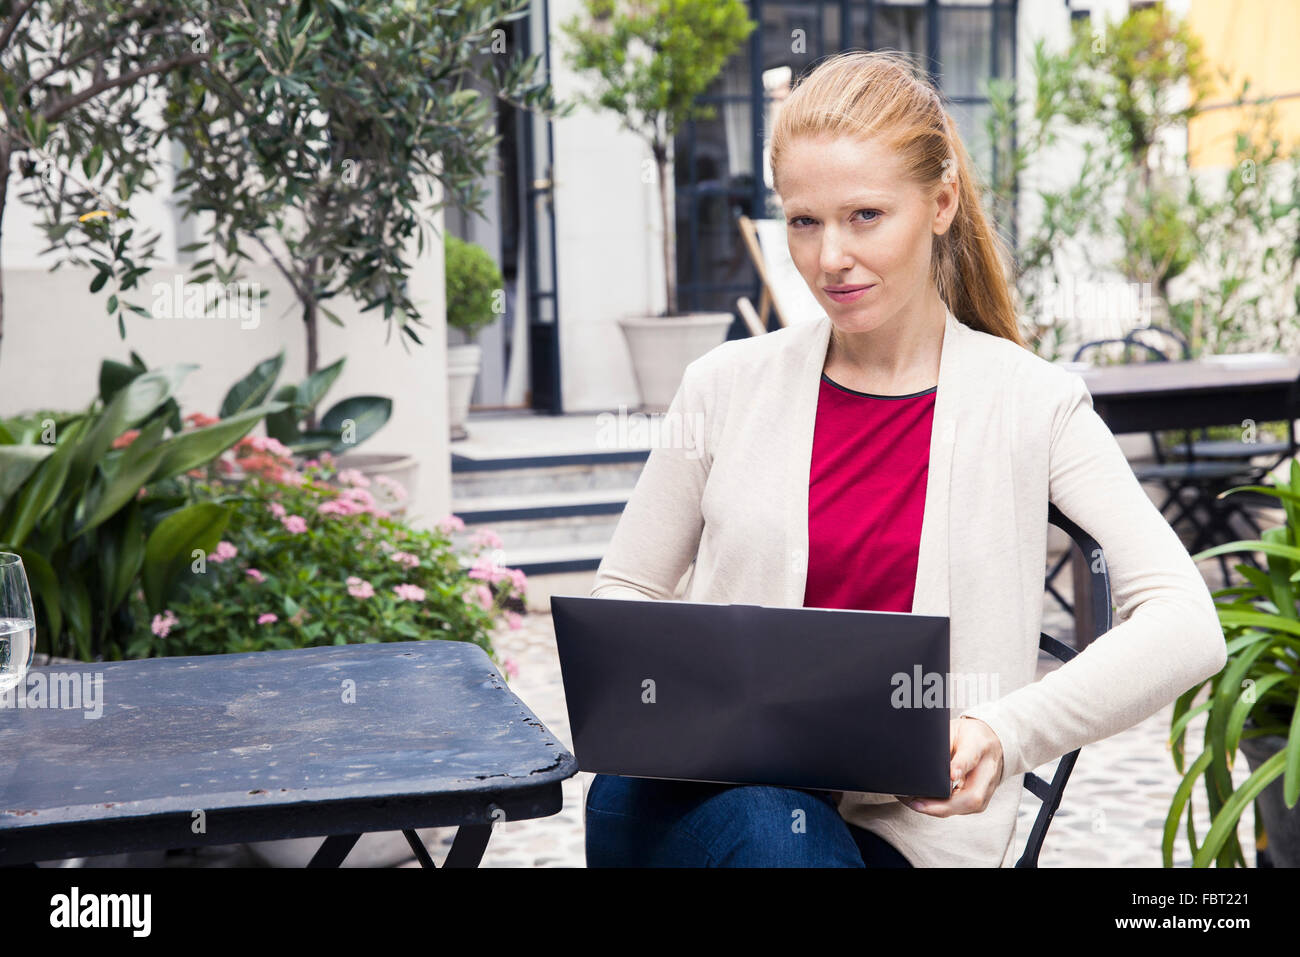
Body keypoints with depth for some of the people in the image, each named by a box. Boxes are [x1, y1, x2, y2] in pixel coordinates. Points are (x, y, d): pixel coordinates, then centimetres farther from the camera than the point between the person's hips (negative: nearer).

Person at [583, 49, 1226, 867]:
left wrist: (1006, 733, -21)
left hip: (903, 823, -1)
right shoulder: (727, 385, 6)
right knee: (772, 829, -34)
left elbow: (1187, 627, -7)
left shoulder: (1031, 402, 1)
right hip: (703, 790, 1)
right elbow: (622, 592, 15)